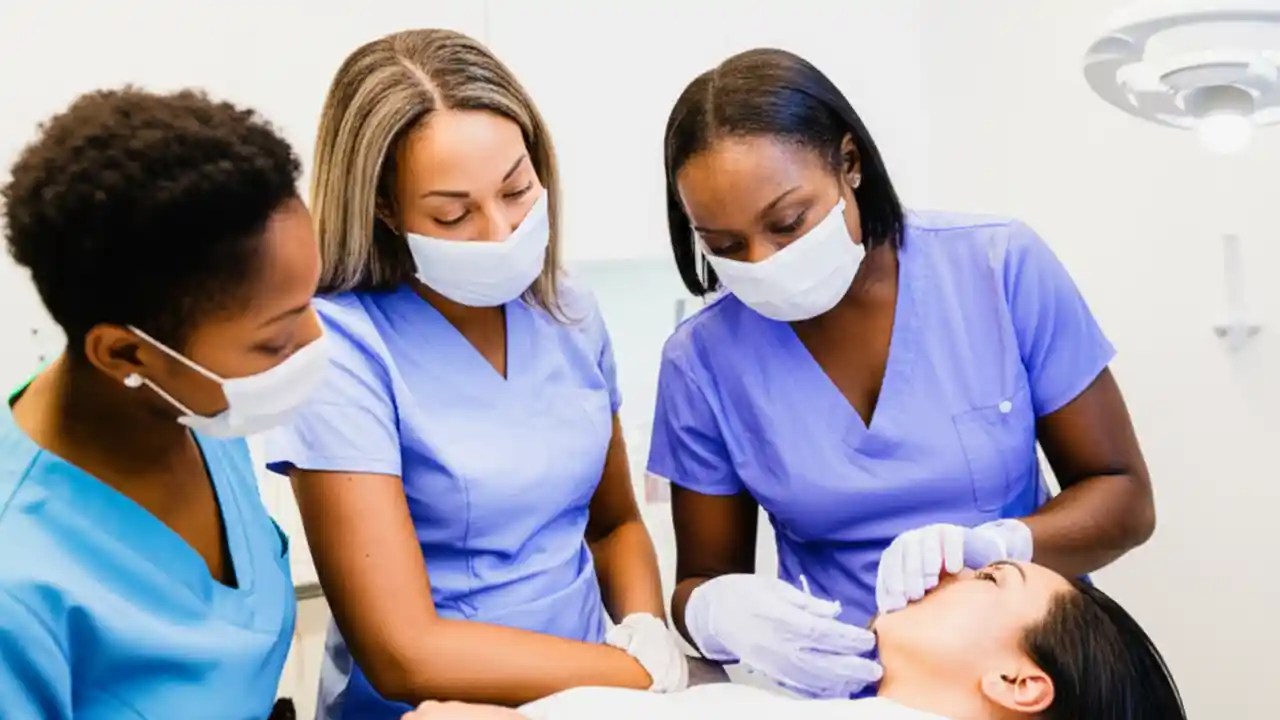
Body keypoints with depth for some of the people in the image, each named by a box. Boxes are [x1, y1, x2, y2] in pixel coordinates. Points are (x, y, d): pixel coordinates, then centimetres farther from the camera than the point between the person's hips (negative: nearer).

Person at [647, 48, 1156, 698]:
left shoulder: (1004, 269, -8)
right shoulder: (703, 361, -7)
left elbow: (1122, 495, -1)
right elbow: (703, 579, 2)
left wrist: (992, 545, -19)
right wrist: (723, 613, -20)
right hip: (842, 695, 1)